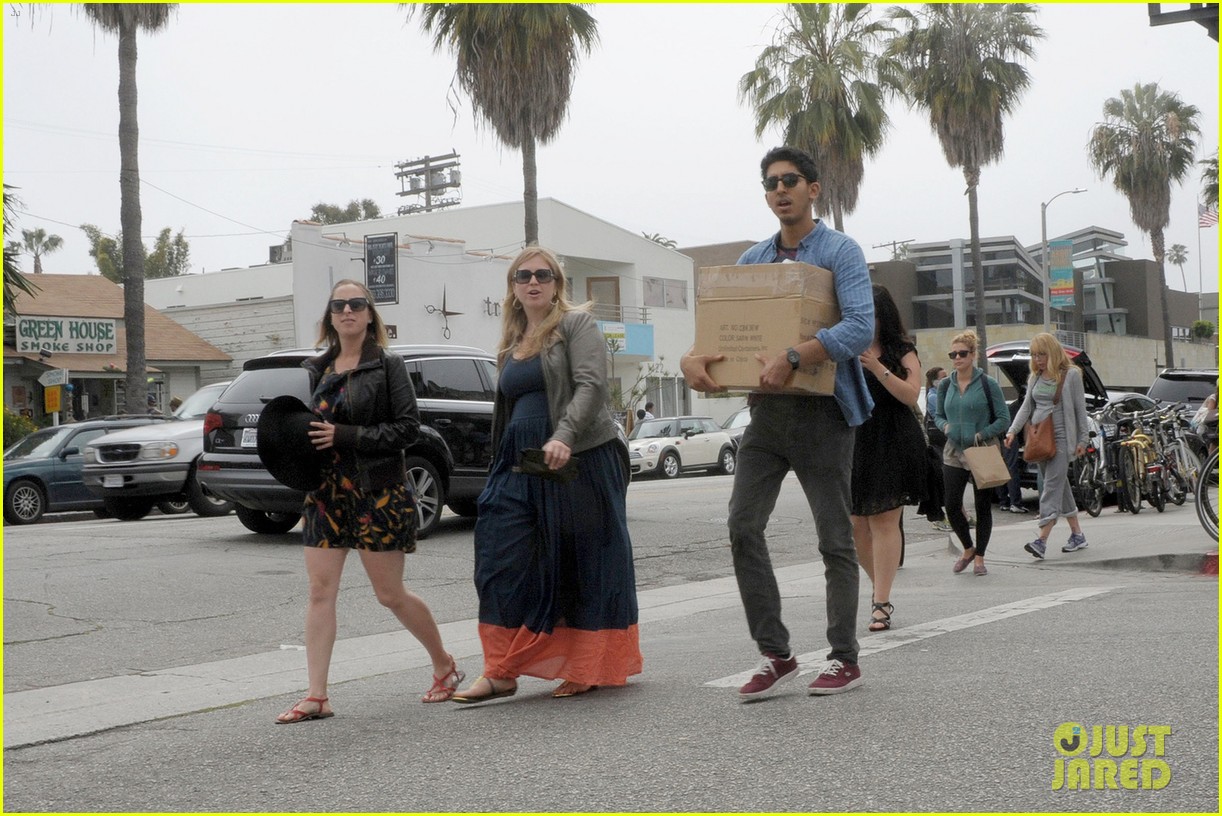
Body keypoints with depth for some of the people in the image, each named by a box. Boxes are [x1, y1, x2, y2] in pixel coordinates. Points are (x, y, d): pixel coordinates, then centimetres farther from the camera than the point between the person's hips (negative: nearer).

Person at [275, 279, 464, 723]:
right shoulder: (315, 369, 11)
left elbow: (408, 426, -11)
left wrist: (346, 436, -18)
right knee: (319, 591, -3)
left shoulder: (387, 366, -4)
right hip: (326, 493, 5)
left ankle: (445, 665, 25)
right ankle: (316, 696, 0)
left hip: (378, 493, -5)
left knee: (390, 594, 3)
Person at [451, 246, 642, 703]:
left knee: (586, 566, 1)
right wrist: (500, 473, 22)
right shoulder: (511, 345, 19)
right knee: (502, 564, -3)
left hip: (582, 461, -6)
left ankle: (591, 670, 11)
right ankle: (502, 673, 1)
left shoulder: (576, 324, -1)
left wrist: (564, 436, -30)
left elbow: (591, 385, -15)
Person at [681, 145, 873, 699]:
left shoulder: (841, 252, -5)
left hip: (822, 409, -6)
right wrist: (693, 357, -10)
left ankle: (844, 659, 13)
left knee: (834, 538, 2)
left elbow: (860, 327, -19)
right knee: (743, 528, -3)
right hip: (768, 409, 6)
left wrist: (792, 358, -30)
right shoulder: (753, 260, 14)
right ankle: (775, 654, 6)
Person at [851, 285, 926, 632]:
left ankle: (881, 602, -7)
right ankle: (880, 588, 23)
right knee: (856, 523, 2)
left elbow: (911, 395, -8)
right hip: (853, 441, 3)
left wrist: (877, 368, -17)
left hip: (892, 444, -3)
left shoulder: (902, 352, 5)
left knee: (884, 521, -8)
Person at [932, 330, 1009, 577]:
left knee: (983, 507, 4)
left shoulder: (988, 384, -6)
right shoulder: (945, 385, 6)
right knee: (952, 506, -2)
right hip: (953, 453, 3)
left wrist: (982, 435, -17)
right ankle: (968, 549, 22)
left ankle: (979, 557, 15)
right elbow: (937, 415, 17)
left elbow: (1004, 419, -5)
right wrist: (945, 425, -5)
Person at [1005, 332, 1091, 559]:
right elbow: (1026, 406, 11)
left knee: (1052, 485, -14)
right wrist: (1013, 430, -2)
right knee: (1060, 486, 11)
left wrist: (1082, 439, -6)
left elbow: (1080, 409, -3)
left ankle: (1042, 540, -21)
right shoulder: (1035, 377, 13)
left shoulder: (1070, 375, -4)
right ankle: (1077, 534, 20)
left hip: (1060, 438, -7)